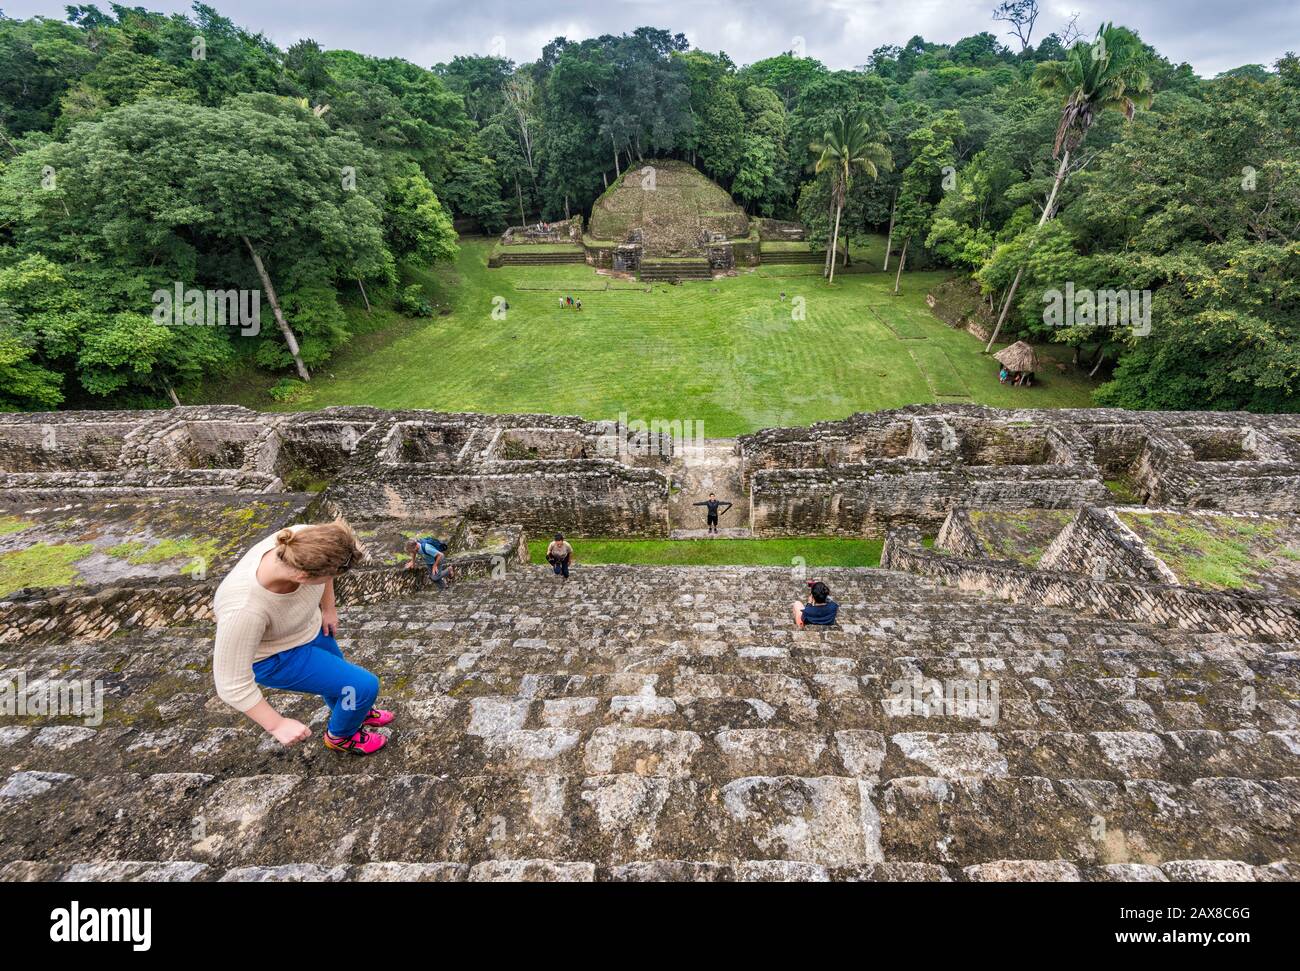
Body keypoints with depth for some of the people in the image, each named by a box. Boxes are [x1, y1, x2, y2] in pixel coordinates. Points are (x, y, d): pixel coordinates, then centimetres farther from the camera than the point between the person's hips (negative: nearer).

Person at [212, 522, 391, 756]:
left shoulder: (303, 540, -31)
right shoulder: (244, 610, -43)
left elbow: (325, 562, -5)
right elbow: (232, 683, -29)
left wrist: (328, 608, 4)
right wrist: (277, 725, -20)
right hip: (276, 657, -6)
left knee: (338, 675, 29)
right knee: (364, 686, -2)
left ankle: (354, 712, 61)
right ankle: (340, 735, 30)